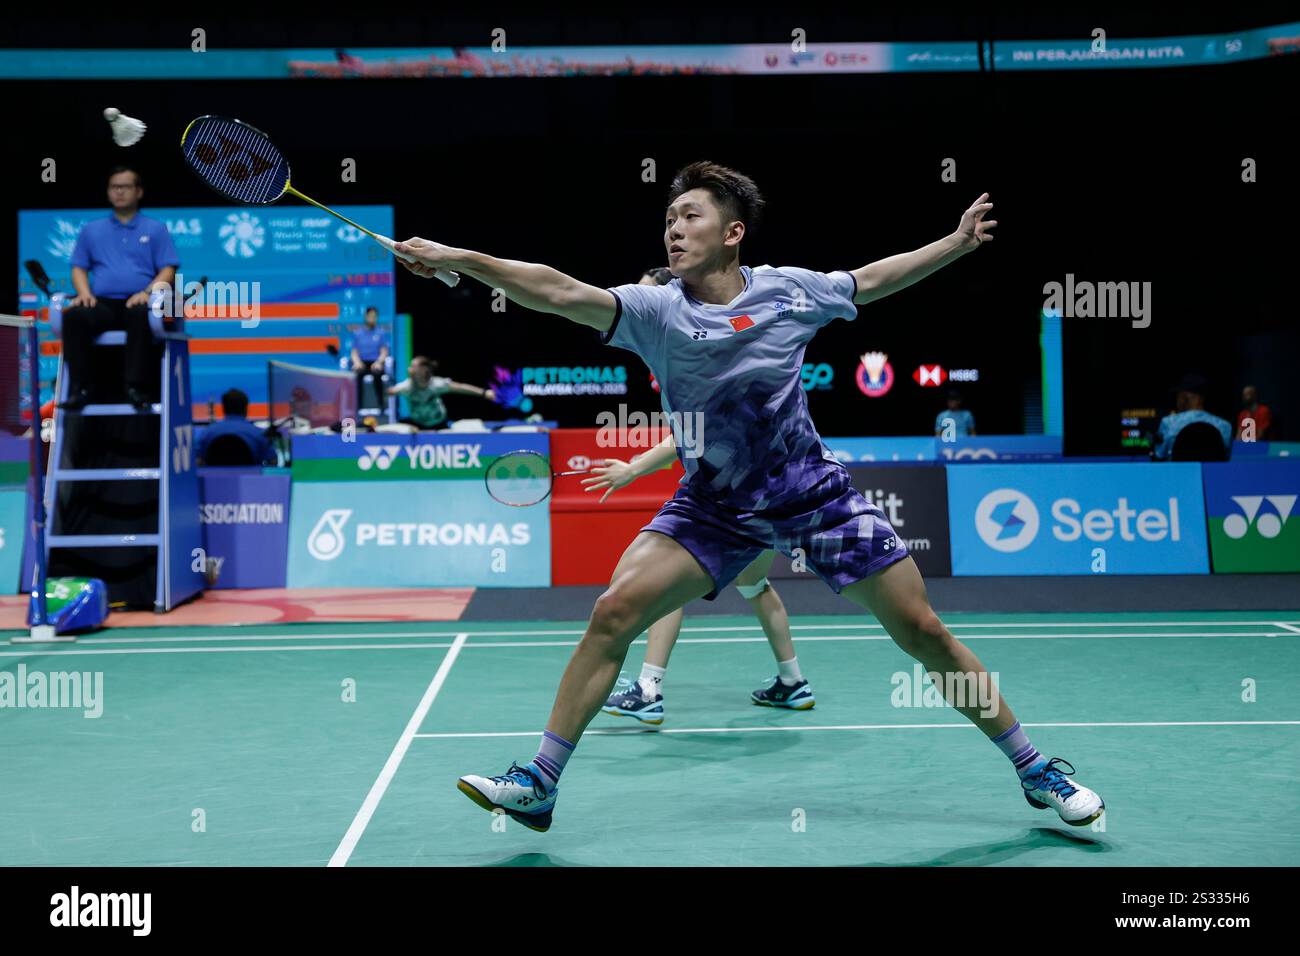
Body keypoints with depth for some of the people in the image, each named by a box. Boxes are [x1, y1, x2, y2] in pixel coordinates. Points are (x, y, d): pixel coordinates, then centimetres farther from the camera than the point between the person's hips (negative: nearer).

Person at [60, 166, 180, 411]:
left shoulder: (155, 229, 17)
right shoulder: (91, 230, 24)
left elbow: (168, 271, 7)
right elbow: (79, 268, 18)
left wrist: (147, 292, -12)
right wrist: (84, 292, -4)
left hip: (137, 303, -2)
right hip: (103, 304, 2)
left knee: (142, 315, -40)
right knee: (74, 315, -31)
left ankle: (136, 387, -40)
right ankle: (78, 388, -30)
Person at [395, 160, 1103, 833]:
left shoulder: (787, 290, -8)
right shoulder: (656, 310, -14)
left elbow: (869, 280, 12)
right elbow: (559, 292, -28)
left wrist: (958, 242, 11)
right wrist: (459, 258, -40)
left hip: (814, 492, 0)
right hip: (714, 505, 0)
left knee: (922, 632, -1)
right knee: (613, 612, -16)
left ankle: (1035, 772, 18)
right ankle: (538, 785, -3)